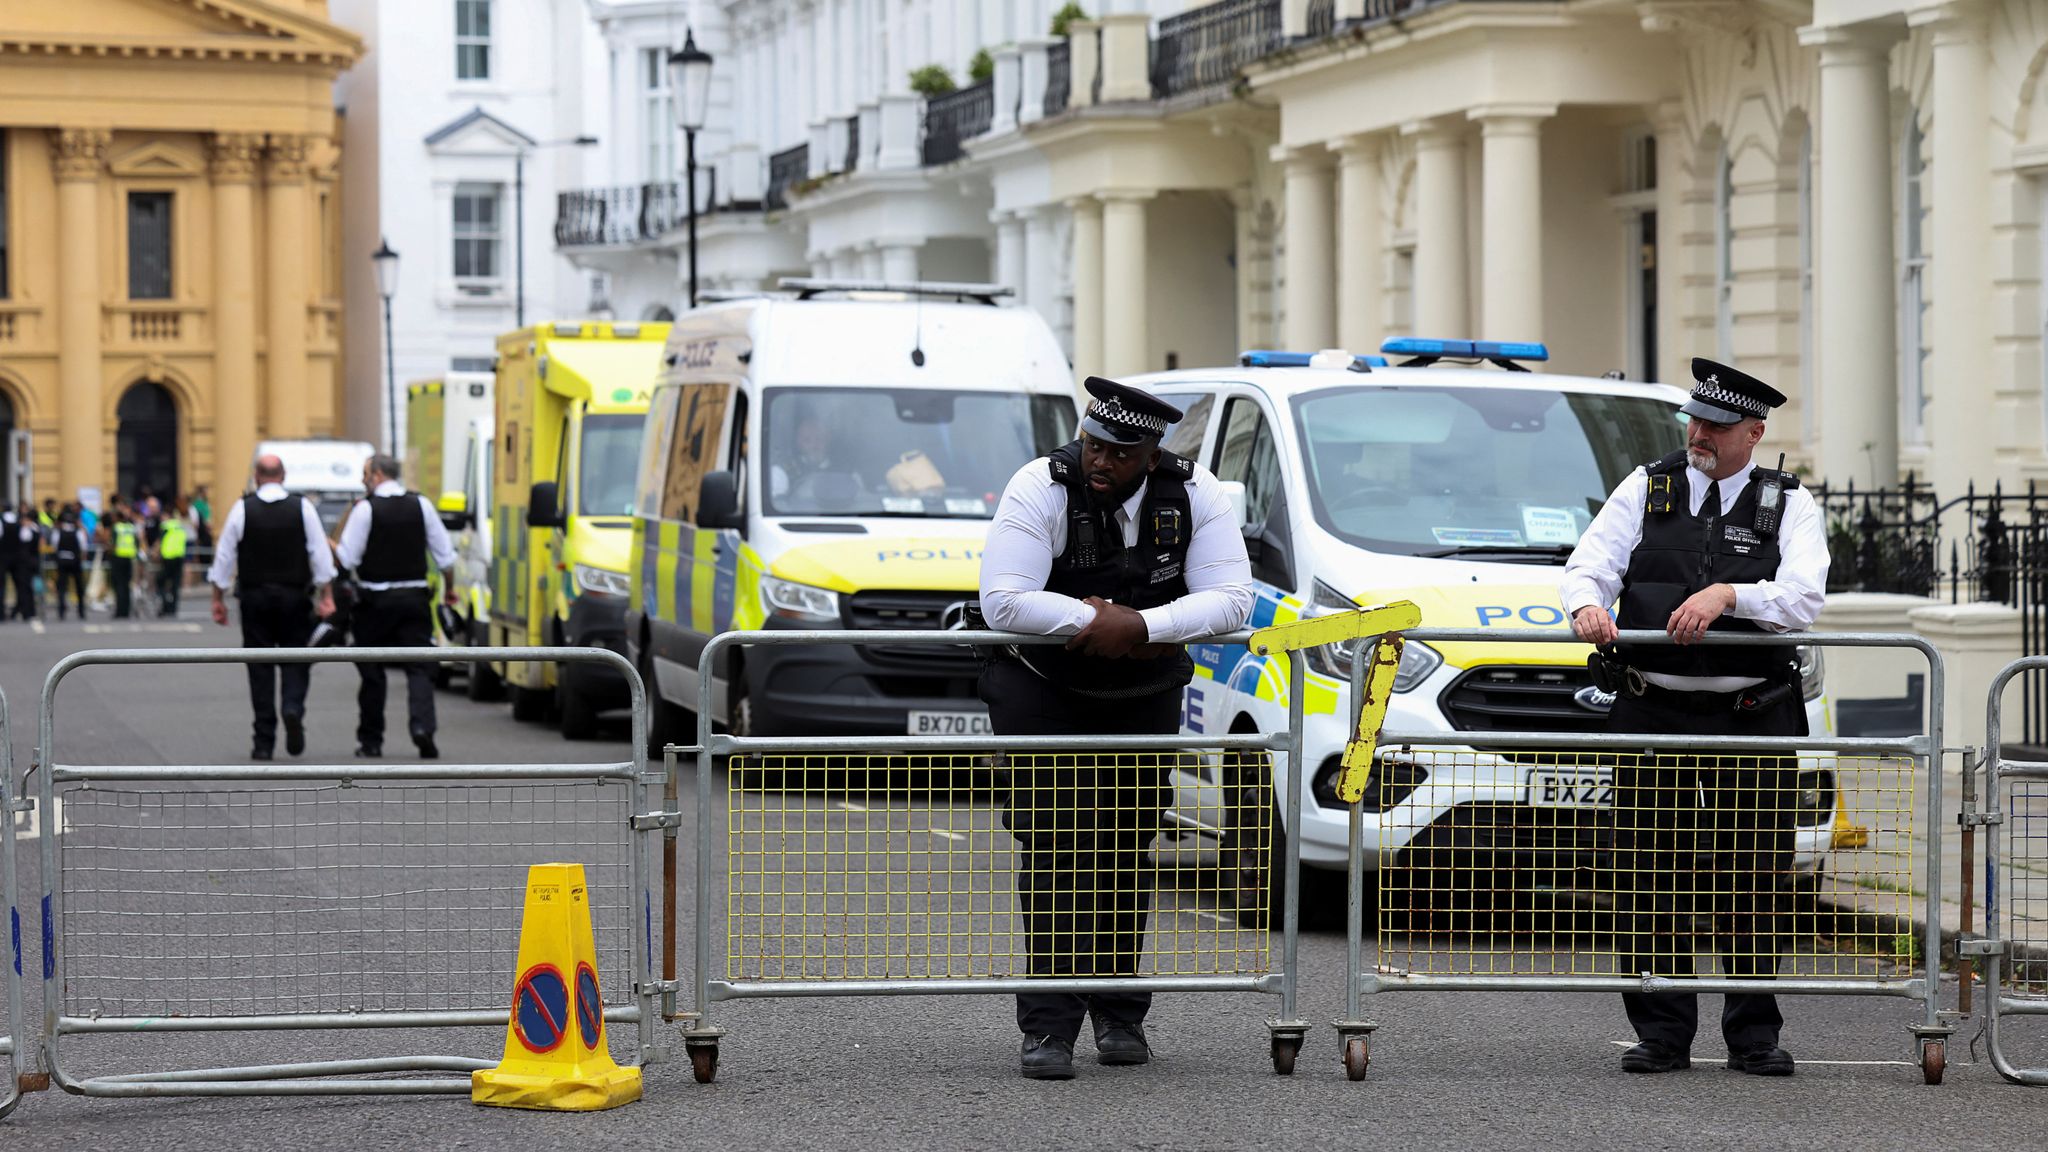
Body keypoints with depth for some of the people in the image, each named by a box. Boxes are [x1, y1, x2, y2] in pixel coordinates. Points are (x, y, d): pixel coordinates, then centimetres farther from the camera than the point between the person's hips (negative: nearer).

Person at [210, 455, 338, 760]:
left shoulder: (242, 509, -3)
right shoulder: (302, 508, -1)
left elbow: (224, 556, -1)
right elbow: (321, 555, -2)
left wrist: (218, 599, 6)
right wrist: (326, 596, 3)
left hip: (254, 597, 0)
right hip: (294, 595, 0)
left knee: (260, 666, 4)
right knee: (295, 658, 10)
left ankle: (263, 741, 3)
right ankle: (293, 709, -19)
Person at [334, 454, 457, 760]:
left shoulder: (365, 509, -9)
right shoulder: (421, 505, 3)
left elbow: (347, 558, -11)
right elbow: (445, 555, 4)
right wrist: (449, 589, 17)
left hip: (376, 600, -2)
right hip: (414, 597, 2)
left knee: (372, 672, 9)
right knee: (419, 668, 0)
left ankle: (371, 740, 15)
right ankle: (423, 726, -22)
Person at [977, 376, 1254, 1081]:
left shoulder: (1194, 495, -12)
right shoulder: (1040, 489, -20)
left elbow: (1232, 598, -18)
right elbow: (1002, 601, -27)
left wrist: (1141, 625, -30)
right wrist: (1091, 619, -28)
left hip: (1145, 696, 3)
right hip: (1041, 693, -3)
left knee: (1129, 850, 5)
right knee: (1054, 850, -11)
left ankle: (1119, 1015, 17)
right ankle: (1048, 1027, -11)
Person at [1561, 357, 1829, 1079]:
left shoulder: (1789, 505, 5)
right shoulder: (1646, 489, 9)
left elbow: (1802, 598, -11)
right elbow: (1589, 564, -1)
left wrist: (1728, 595, -28)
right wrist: (1587, 604, -24)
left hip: (1753, 717, -1)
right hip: (1652, 713, 1)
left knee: (1753, 878, 3)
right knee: (1648, 876, 0)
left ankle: (1754, 1034, 12)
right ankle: (1662, 1033, 8)